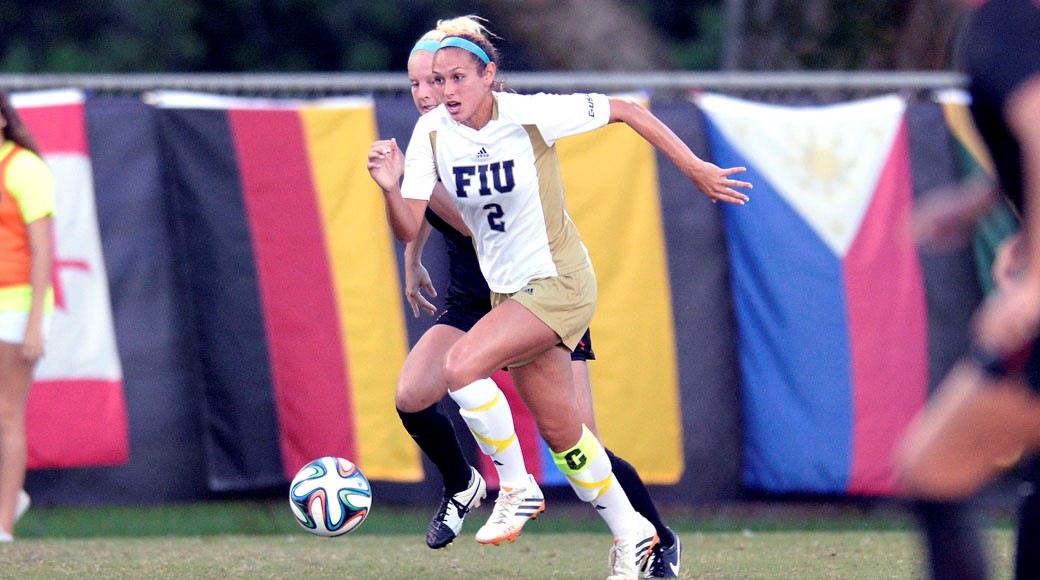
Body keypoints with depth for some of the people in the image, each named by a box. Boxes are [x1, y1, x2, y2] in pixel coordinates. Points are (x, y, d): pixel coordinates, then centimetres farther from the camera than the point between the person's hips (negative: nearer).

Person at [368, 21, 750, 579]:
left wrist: (696, 170, -4)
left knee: (461, 365, -26)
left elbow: (625, 110, -7)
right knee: (559, 431, 12)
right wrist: (390, 188, -29)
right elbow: (408, 228, -8)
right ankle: (630, 533, 28)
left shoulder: (531, 114, -19)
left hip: (558, 283, -6)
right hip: (507, 291, 6)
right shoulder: (431, 133, -6)